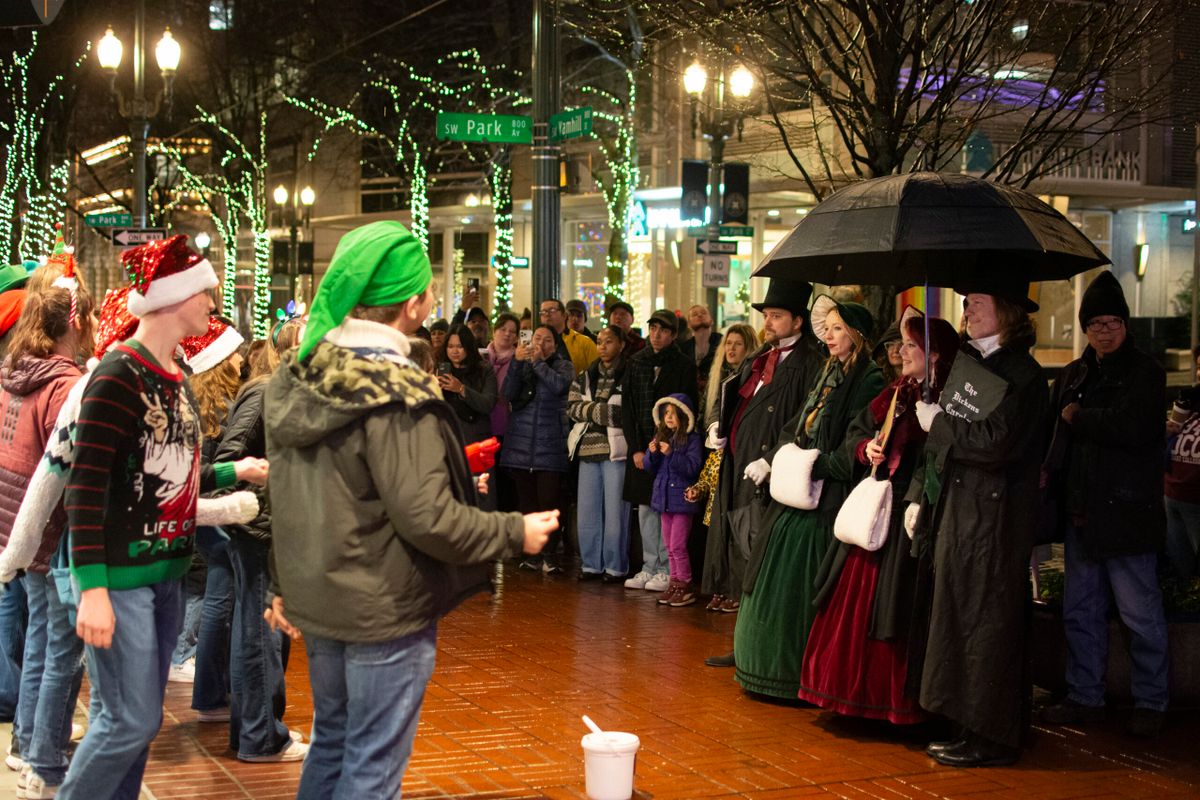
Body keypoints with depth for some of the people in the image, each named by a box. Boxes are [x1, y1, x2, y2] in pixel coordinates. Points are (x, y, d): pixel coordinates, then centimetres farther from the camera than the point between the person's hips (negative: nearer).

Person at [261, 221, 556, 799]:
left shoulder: (293, 377, 2)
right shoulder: (396, 394, -22)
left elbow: (286, 497, 11)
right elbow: (426, 518, -24)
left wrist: (285, 584, 20)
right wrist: (515, 532, -11)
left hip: (315, 600, 8)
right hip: (384, 611, -8)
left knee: (330, 742, 22)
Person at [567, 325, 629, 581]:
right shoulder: (585, 377, 16)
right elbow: (572, 407, 7)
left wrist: (590, 409, -13)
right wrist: (599, 410, -10)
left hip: (616, 450, -5)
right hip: (588, 448, 5)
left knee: (615, 511, -2)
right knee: (587, 510, 7)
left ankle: (615, 567, 6)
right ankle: (590, 564, 16)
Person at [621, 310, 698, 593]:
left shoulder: (684, 366, -3)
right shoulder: (636, 363, 9)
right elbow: (627, 407, 7)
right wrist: (636, 449, -1)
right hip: (641, 449, 4)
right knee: (645, 508, 7)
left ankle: (667, 570, 2)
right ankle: (650, 567, 13)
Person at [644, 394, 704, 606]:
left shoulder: (692, 439, -8)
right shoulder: (661, 437, 12)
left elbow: (693, 467, -18)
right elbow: (650, 468, 12)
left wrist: (671, 454, -25)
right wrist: (652, 453, -7)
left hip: (682, 499, -7)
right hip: (664, 497, 7)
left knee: (677, 546, -6)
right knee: (669, 546, 11)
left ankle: (685, 586, 2)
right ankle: (675, 583, 18)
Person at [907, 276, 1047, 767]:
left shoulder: (1020, 374, -12)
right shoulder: (966, 362, 14)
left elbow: (994, 443, -24)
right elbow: (940, 443, 17)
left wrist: (937, 421, -12)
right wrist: (918, 496, 9)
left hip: (992, 519, -9)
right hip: (952, 513, 9)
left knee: (983, 624, -3)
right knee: (955, 620, 11)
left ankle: (990, 739, 6)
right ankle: (968, 729, 20)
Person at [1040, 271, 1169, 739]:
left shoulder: (1145, 372, -5)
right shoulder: (1073, 375, 13)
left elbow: (1133, 429, -20)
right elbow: (1054, 433, 18)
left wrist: (1079, 417, -9)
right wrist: (1053, 479, 1)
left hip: (1126, 512, -6)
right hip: (1081, 510, 7)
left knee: (1140, 613, 0)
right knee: (1080, 609, 13)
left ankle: (1150, 703, 12)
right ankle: (1085, 697, 24)